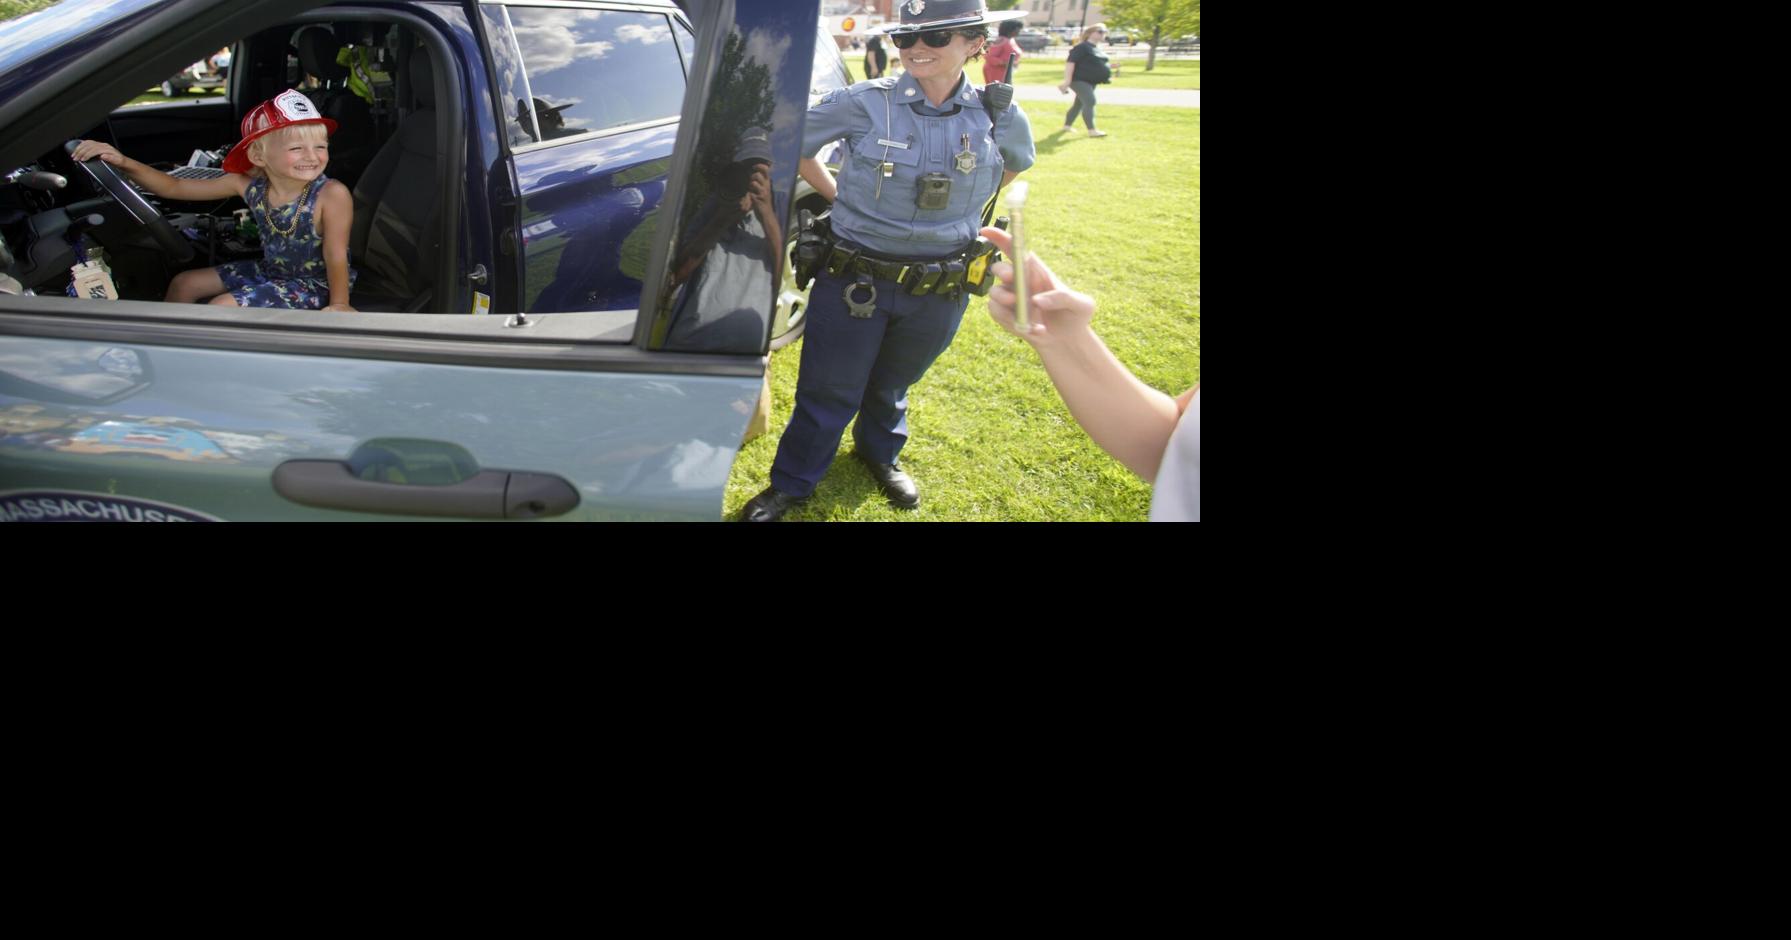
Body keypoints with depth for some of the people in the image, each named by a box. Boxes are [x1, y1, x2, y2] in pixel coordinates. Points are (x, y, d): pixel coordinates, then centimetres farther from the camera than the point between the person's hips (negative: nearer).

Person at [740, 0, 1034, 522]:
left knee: (891, 385, 24)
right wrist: (840, 196, 1)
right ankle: (790, 484, 28)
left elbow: (1017, 162, 19)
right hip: (853, 281, -2)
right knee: (826, 395, 7)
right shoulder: (864, 102, -12)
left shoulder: (999, 119, -5)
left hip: (939, 292, 3)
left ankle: (880, 452, 52)